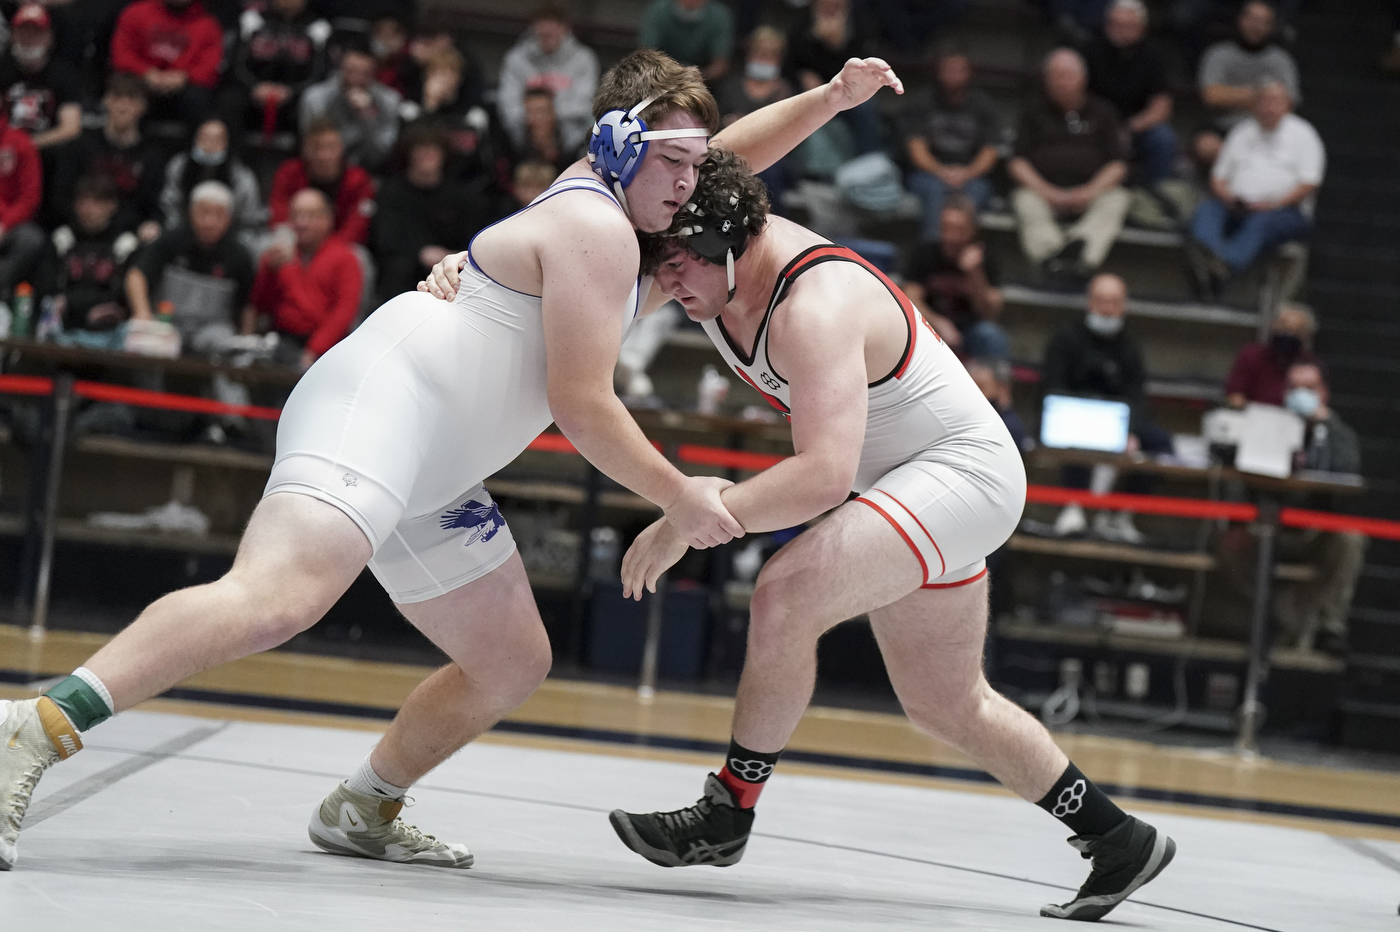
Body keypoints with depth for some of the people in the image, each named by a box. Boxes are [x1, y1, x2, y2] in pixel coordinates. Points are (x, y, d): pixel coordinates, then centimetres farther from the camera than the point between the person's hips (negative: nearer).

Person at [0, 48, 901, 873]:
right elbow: (582, 404, -10)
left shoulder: (605, 199, 21)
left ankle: (362, 810, 32)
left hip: (430, 479, 11)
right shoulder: (596, 228, -8)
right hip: (376, 407, -11)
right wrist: (679, 498, -2)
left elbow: (733, 152, 37)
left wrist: (828, 99, 24)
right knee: (277, 599, -34)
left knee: (514, 663, 16)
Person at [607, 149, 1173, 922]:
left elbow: (824, 475, -40)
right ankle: (1117, 842, 29)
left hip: (963, 473, -10)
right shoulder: (723, 257, -6)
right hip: (907, 486, 10)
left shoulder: (812, 308, -31)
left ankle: (728, 811, -16)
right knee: (946, 706, 17)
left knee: (786, 594, -29)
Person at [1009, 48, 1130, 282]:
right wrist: (1046, 191, -10)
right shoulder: (1036, 113, 19)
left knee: (1115, 201, -32)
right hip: (1043, 190, 0)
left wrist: (1090, 191, -12)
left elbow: (1117, 165, 8)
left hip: (1092, 190, 0)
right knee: (1026, 203, -33)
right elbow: (1018, 162, 8)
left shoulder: (1101, 112, 18)